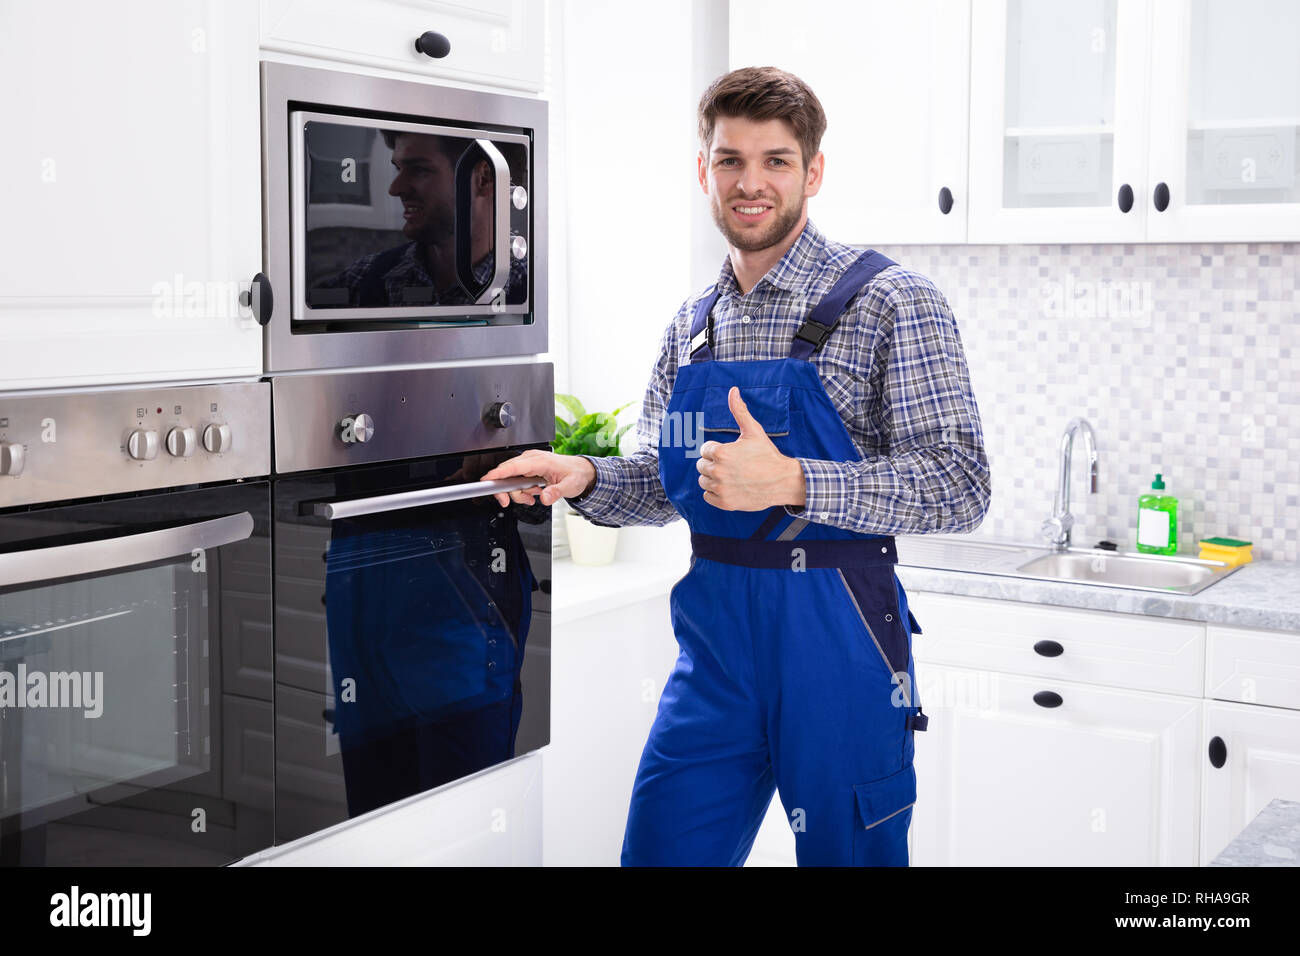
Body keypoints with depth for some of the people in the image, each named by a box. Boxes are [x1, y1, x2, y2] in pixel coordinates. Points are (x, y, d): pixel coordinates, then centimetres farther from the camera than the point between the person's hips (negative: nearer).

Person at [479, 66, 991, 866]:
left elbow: (960, 486, -16)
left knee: (846, 855, 7)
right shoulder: (693, 324, 10)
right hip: (714, 633, 5)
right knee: (658, 850, 11)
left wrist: (791, 483, -27)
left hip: (836, 637, -5)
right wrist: (586, 478, -3)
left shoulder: (890, 303, -9)